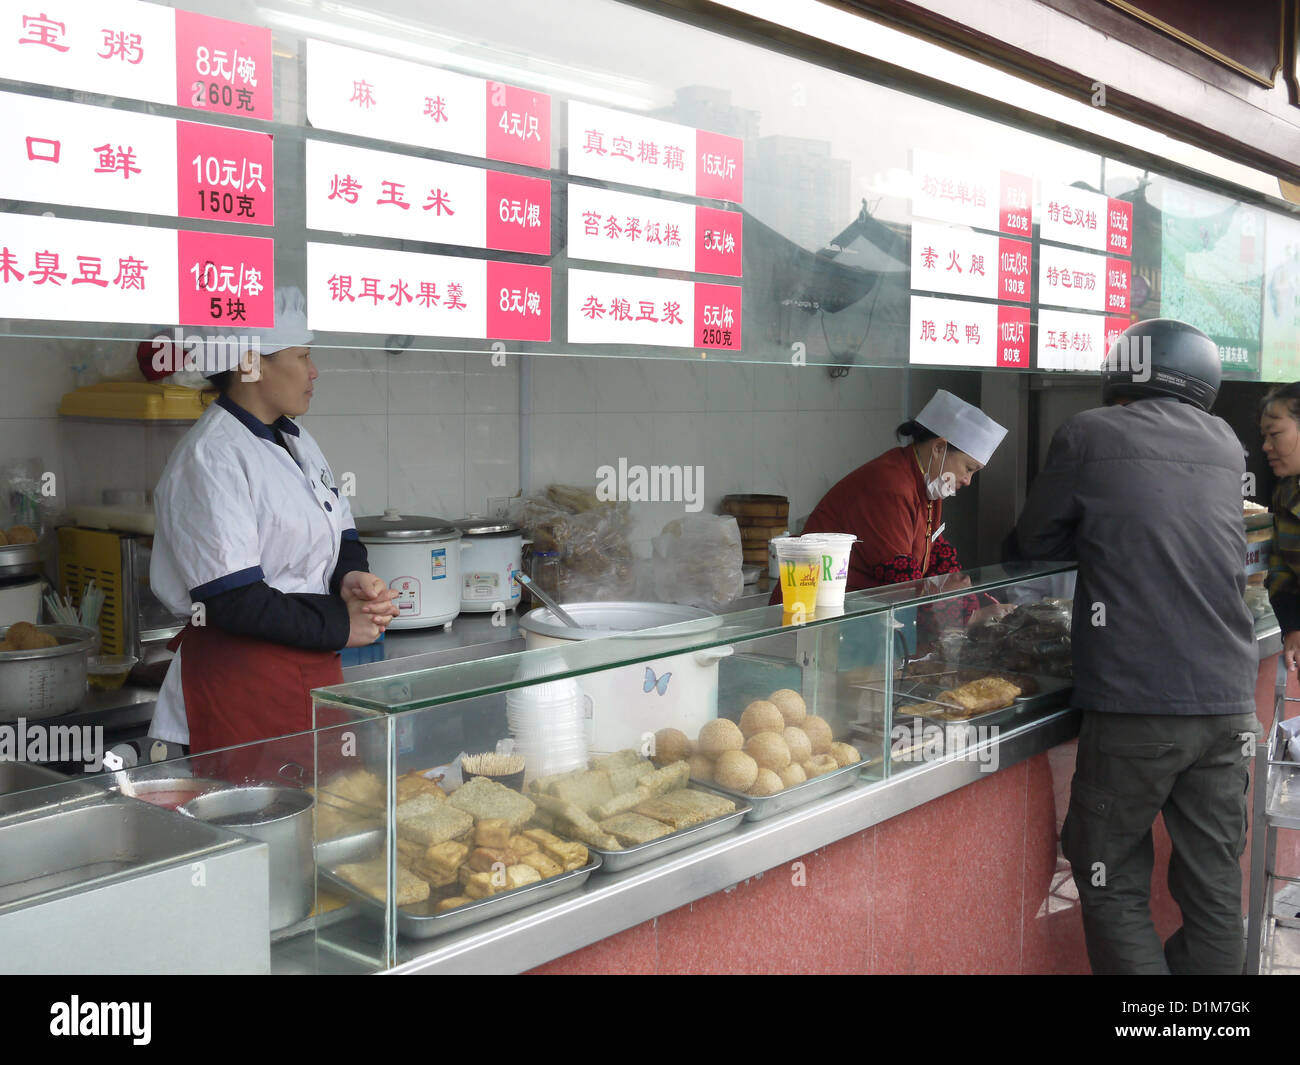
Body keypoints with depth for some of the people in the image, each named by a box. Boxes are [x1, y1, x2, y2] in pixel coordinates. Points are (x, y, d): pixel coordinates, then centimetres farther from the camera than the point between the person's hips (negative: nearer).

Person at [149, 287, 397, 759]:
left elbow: (343, 536, 20)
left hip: (313, 666, 8)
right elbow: (234, 600, -22)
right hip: (241, 674, -8)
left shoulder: (296, 440, 12)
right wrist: (341, 627, -13)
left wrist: (350, 578, -4)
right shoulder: (211, 458, -16)